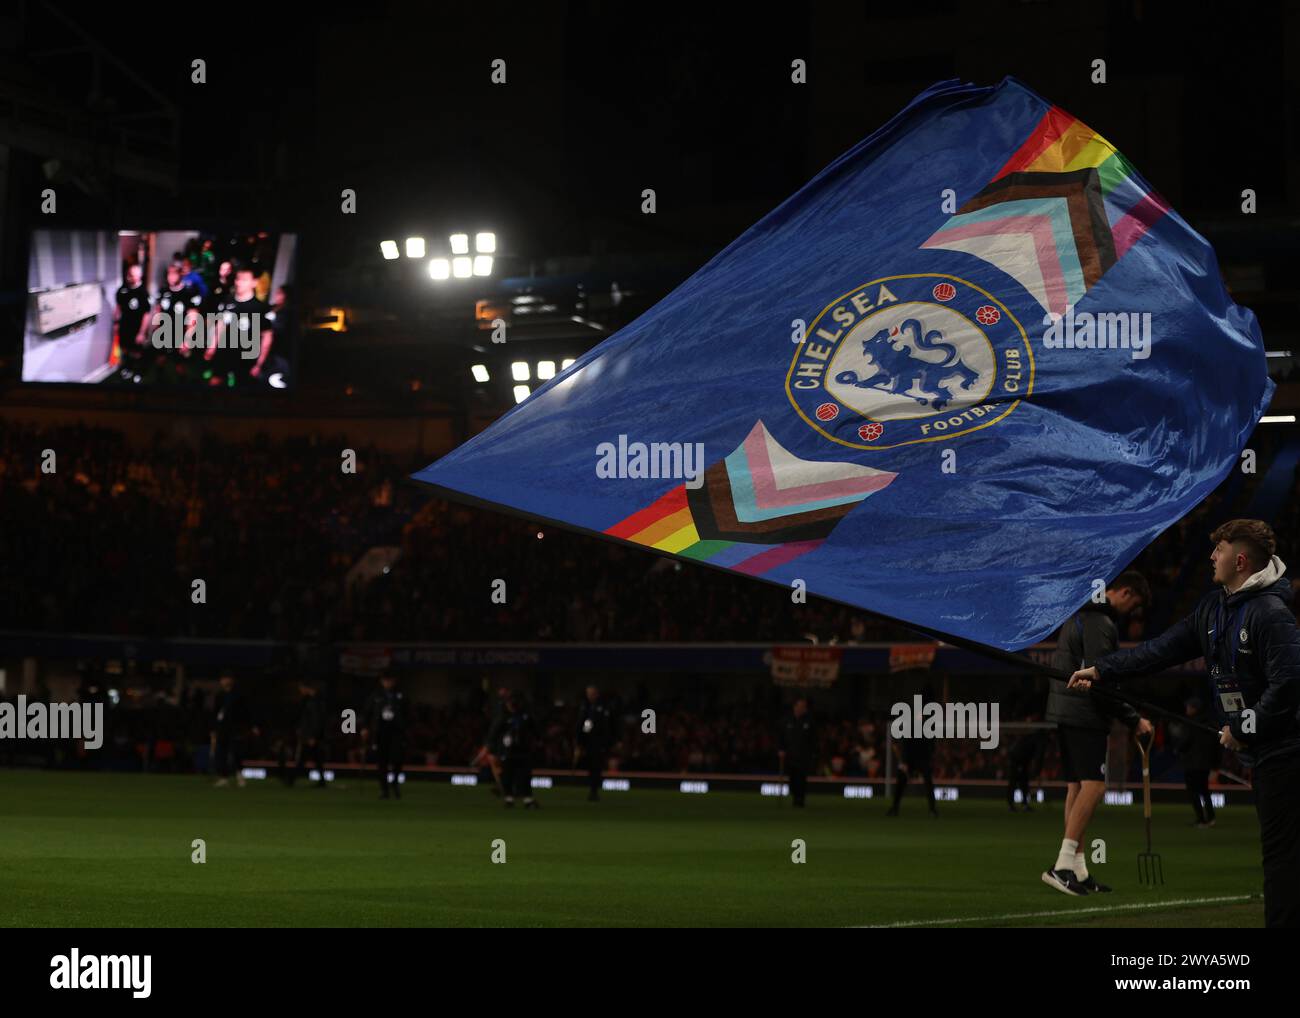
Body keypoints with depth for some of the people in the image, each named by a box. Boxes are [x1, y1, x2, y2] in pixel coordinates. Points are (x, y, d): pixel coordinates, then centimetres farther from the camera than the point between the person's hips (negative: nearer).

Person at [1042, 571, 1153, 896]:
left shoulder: (1079, 615, 19)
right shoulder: (1099, 624, -14)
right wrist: (1133, 720, -13)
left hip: (1066, 712, 10)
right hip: (1085, 715, -10)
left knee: (1077, 787, 9)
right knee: (1093, 785, -13)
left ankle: (1078, 869, 8)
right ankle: (1062, 865, -20)